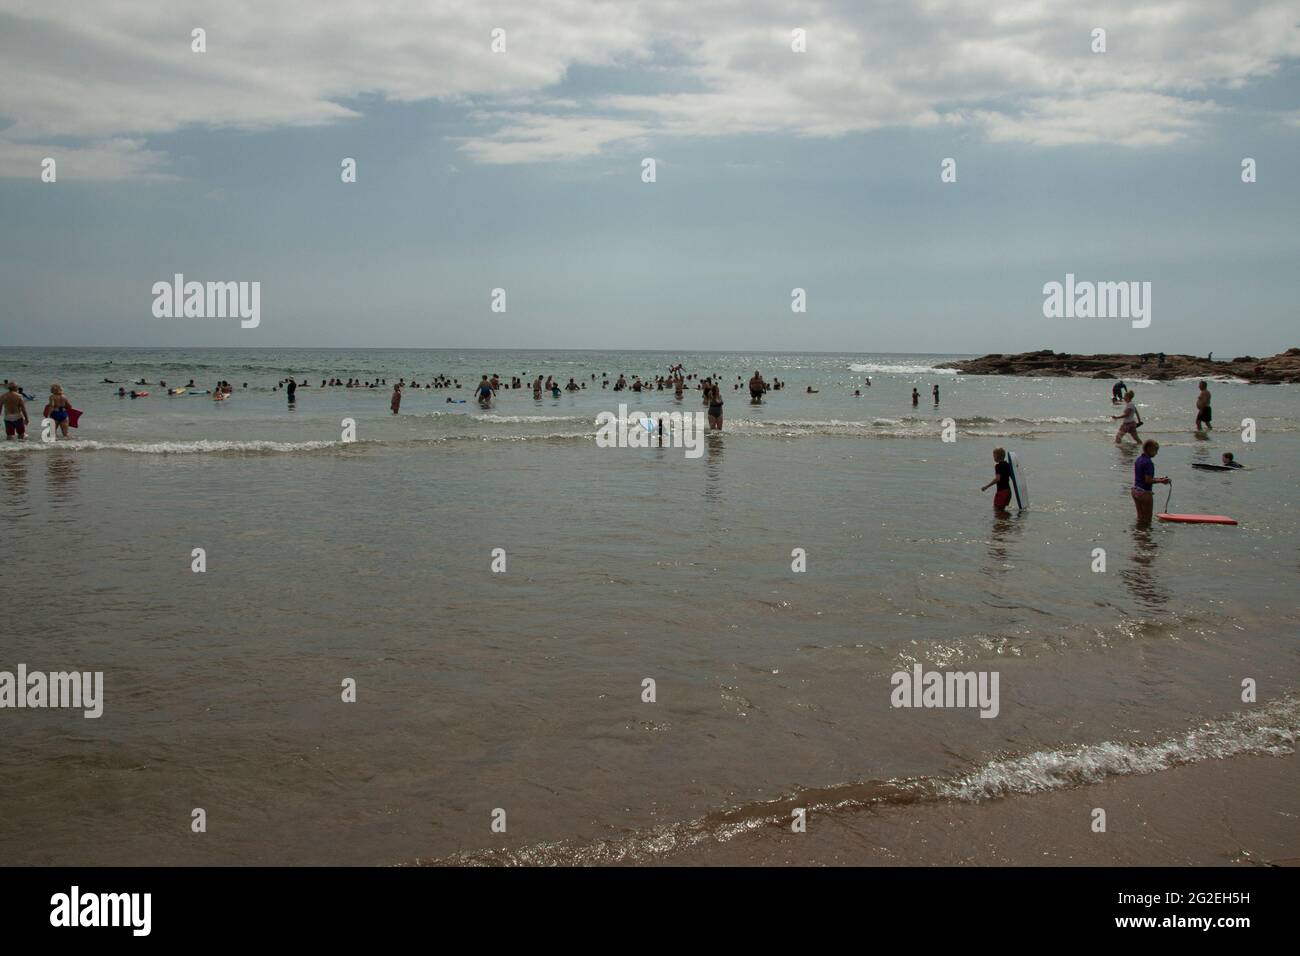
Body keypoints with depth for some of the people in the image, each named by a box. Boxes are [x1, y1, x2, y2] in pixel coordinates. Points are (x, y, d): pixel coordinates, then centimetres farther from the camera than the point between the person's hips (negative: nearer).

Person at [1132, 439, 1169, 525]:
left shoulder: (1138, 460, 10)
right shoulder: (1148, 463, -19)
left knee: (1140, 518, 17)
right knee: (1146, 520, 2)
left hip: (1135, 490, 9)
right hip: (1144, 492, -9)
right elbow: (1148, 480, -22)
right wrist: (1161, 481, -11)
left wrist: (1157, 479, 13)